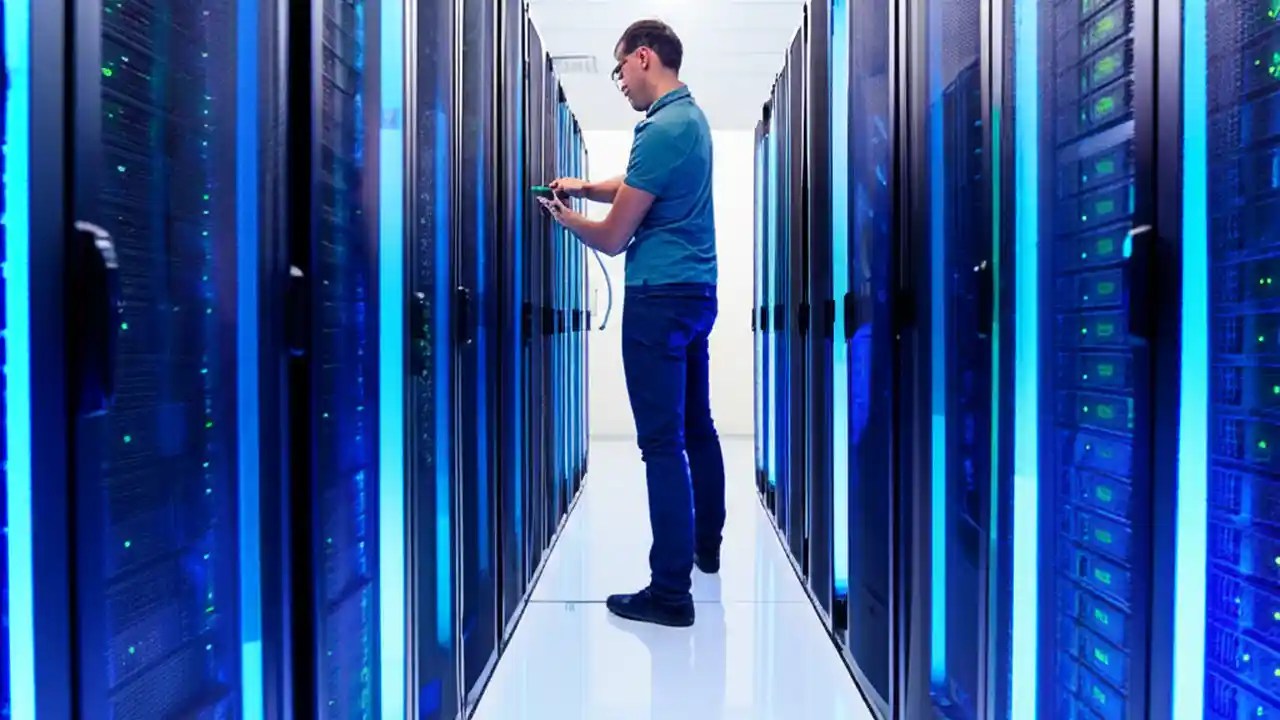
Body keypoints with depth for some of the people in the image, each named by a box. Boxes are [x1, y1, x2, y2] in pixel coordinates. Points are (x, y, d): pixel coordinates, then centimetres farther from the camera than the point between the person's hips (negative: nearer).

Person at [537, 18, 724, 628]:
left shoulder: (662, 129, -16)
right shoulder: (691, 116, 14)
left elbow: (614, 238, -13)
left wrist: (564, 216, 6)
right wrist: (587, 187, 11)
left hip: (659, 300, -10)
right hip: (696, 292, 10)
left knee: (662, 444, -8)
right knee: (697, 429, 18)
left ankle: (671, 590, -3)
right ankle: (707, 546, 32)